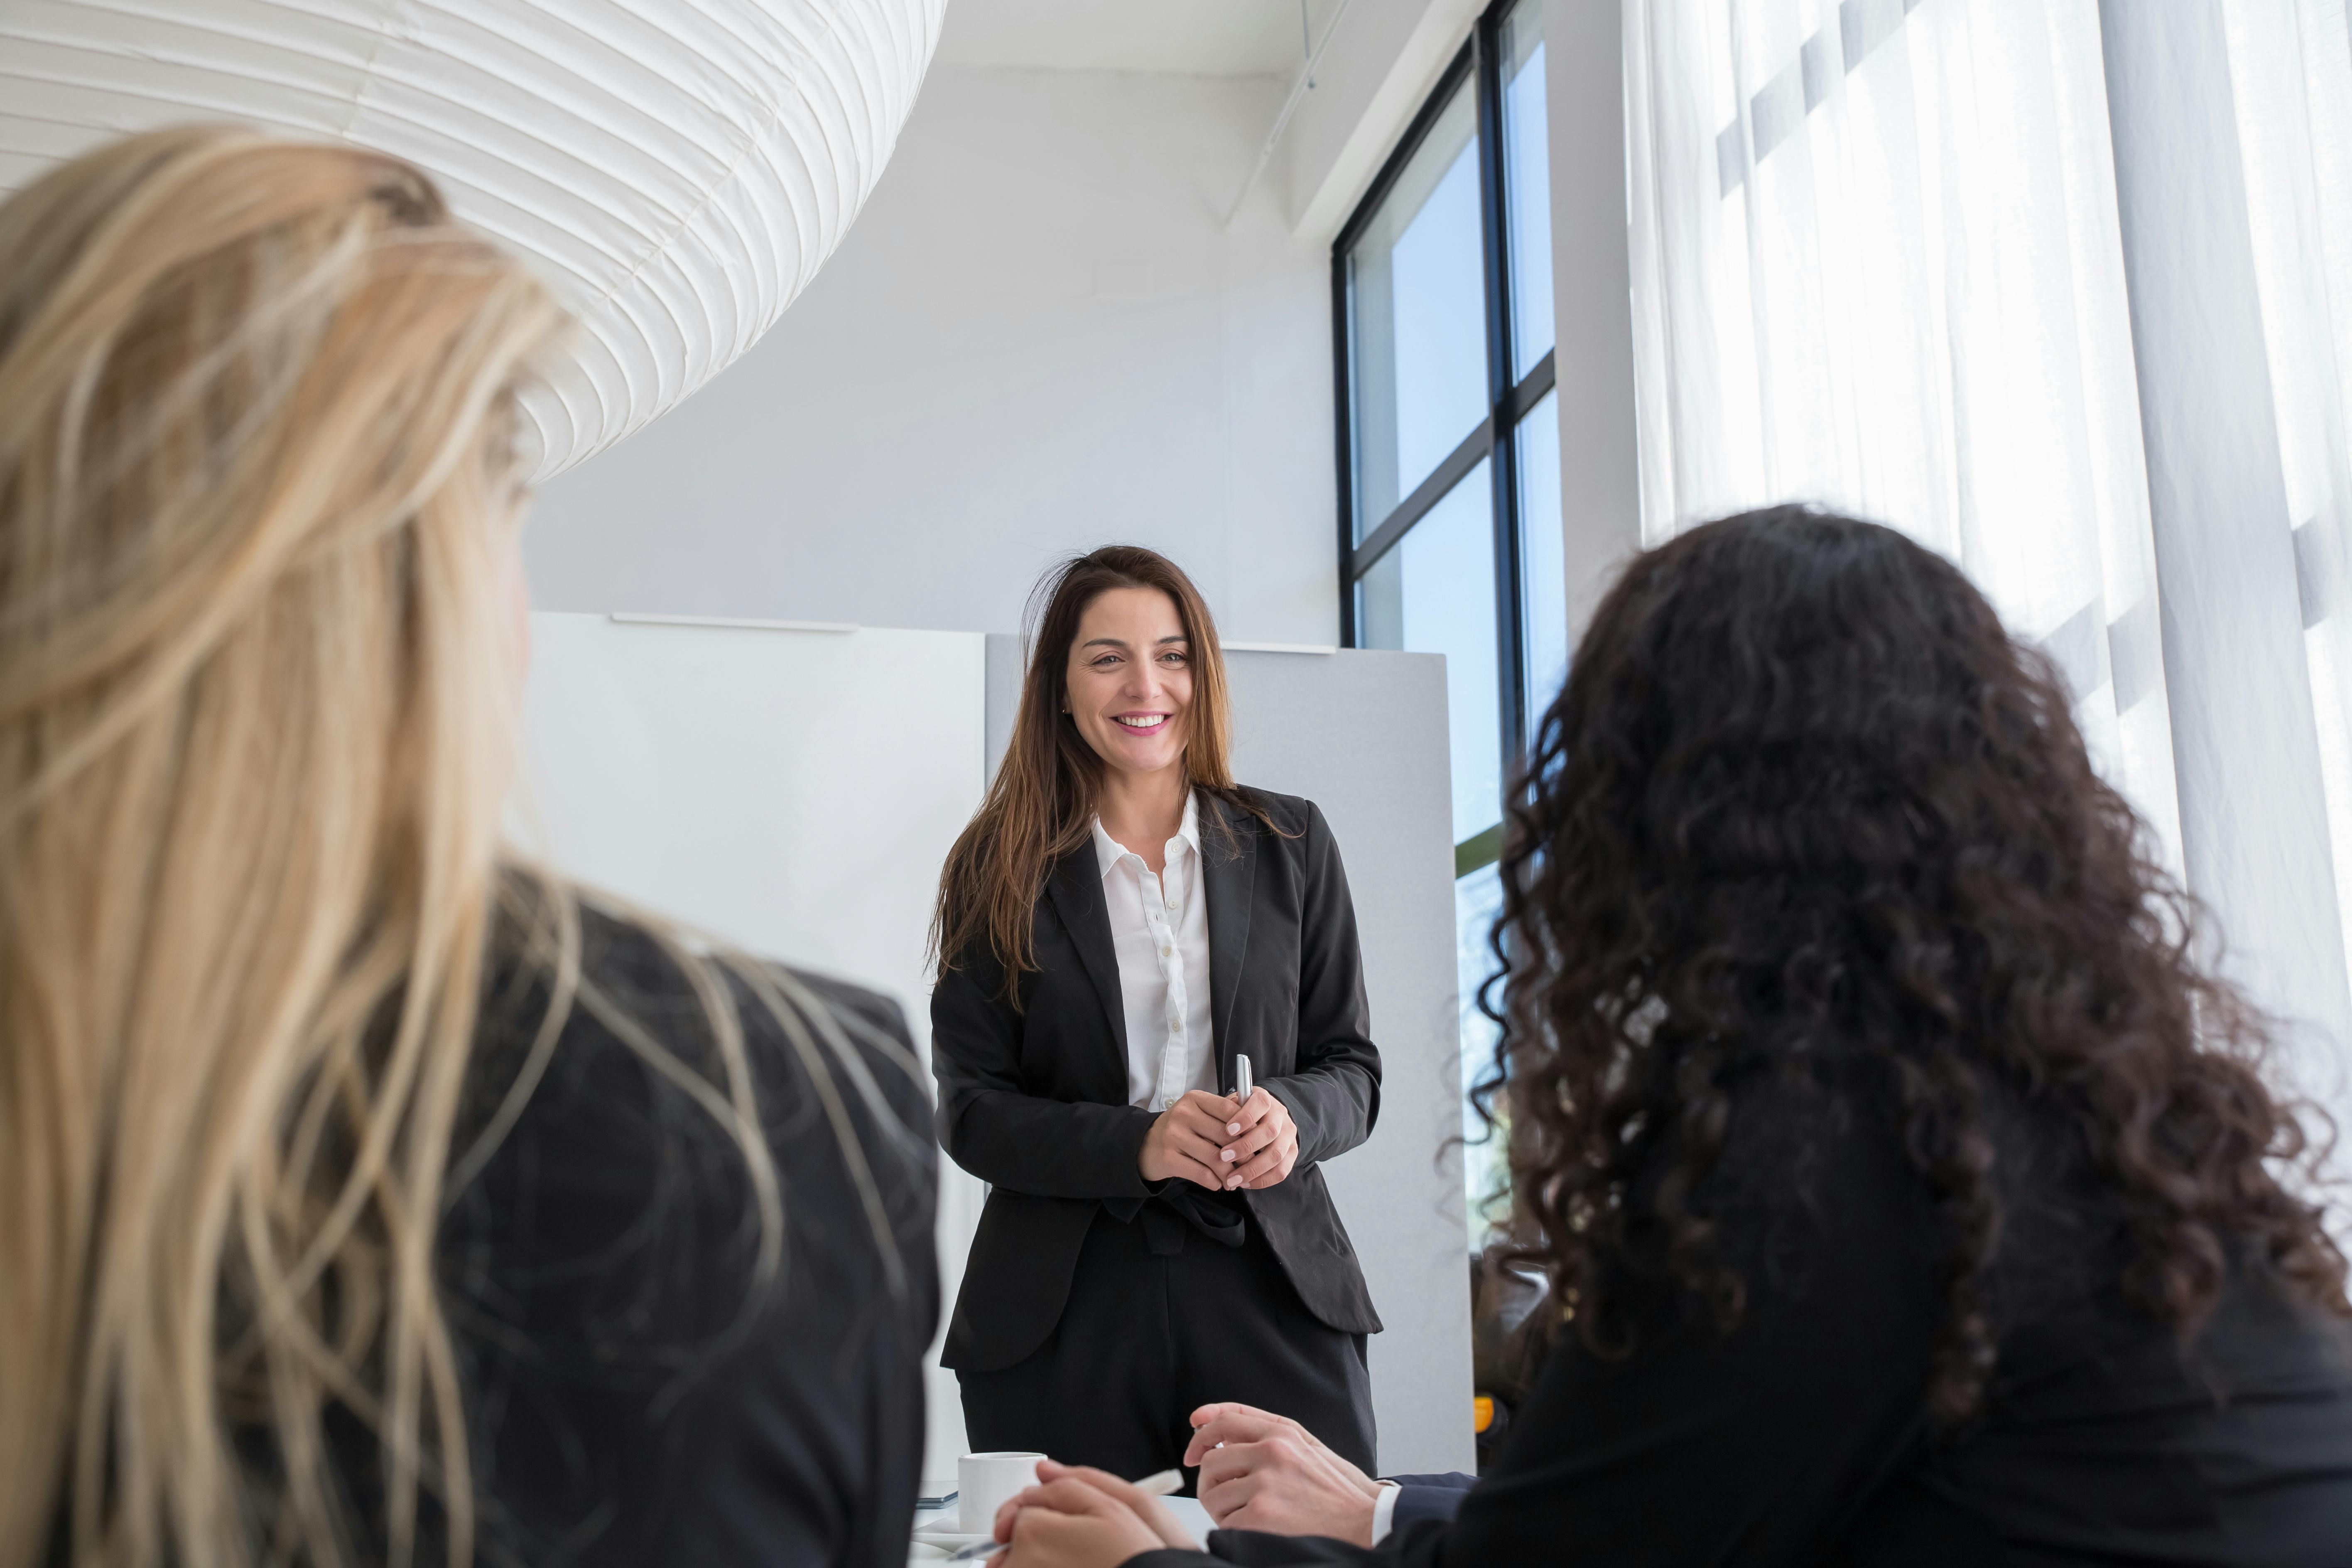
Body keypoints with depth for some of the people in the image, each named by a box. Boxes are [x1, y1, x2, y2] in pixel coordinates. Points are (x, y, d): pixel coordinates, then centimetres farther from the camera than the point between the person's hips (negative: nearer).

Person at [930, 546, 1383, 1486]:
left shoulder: (1291, 845, 10)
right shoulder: (998, 870, 4)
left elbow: (1353, 1070, 11)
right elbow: (970, 1110, 0)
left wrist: (1291, 1117, -13)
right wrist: (1138, 1144, -17)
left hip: (1270, 1285, 1)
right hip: (1061, 1311, -1)